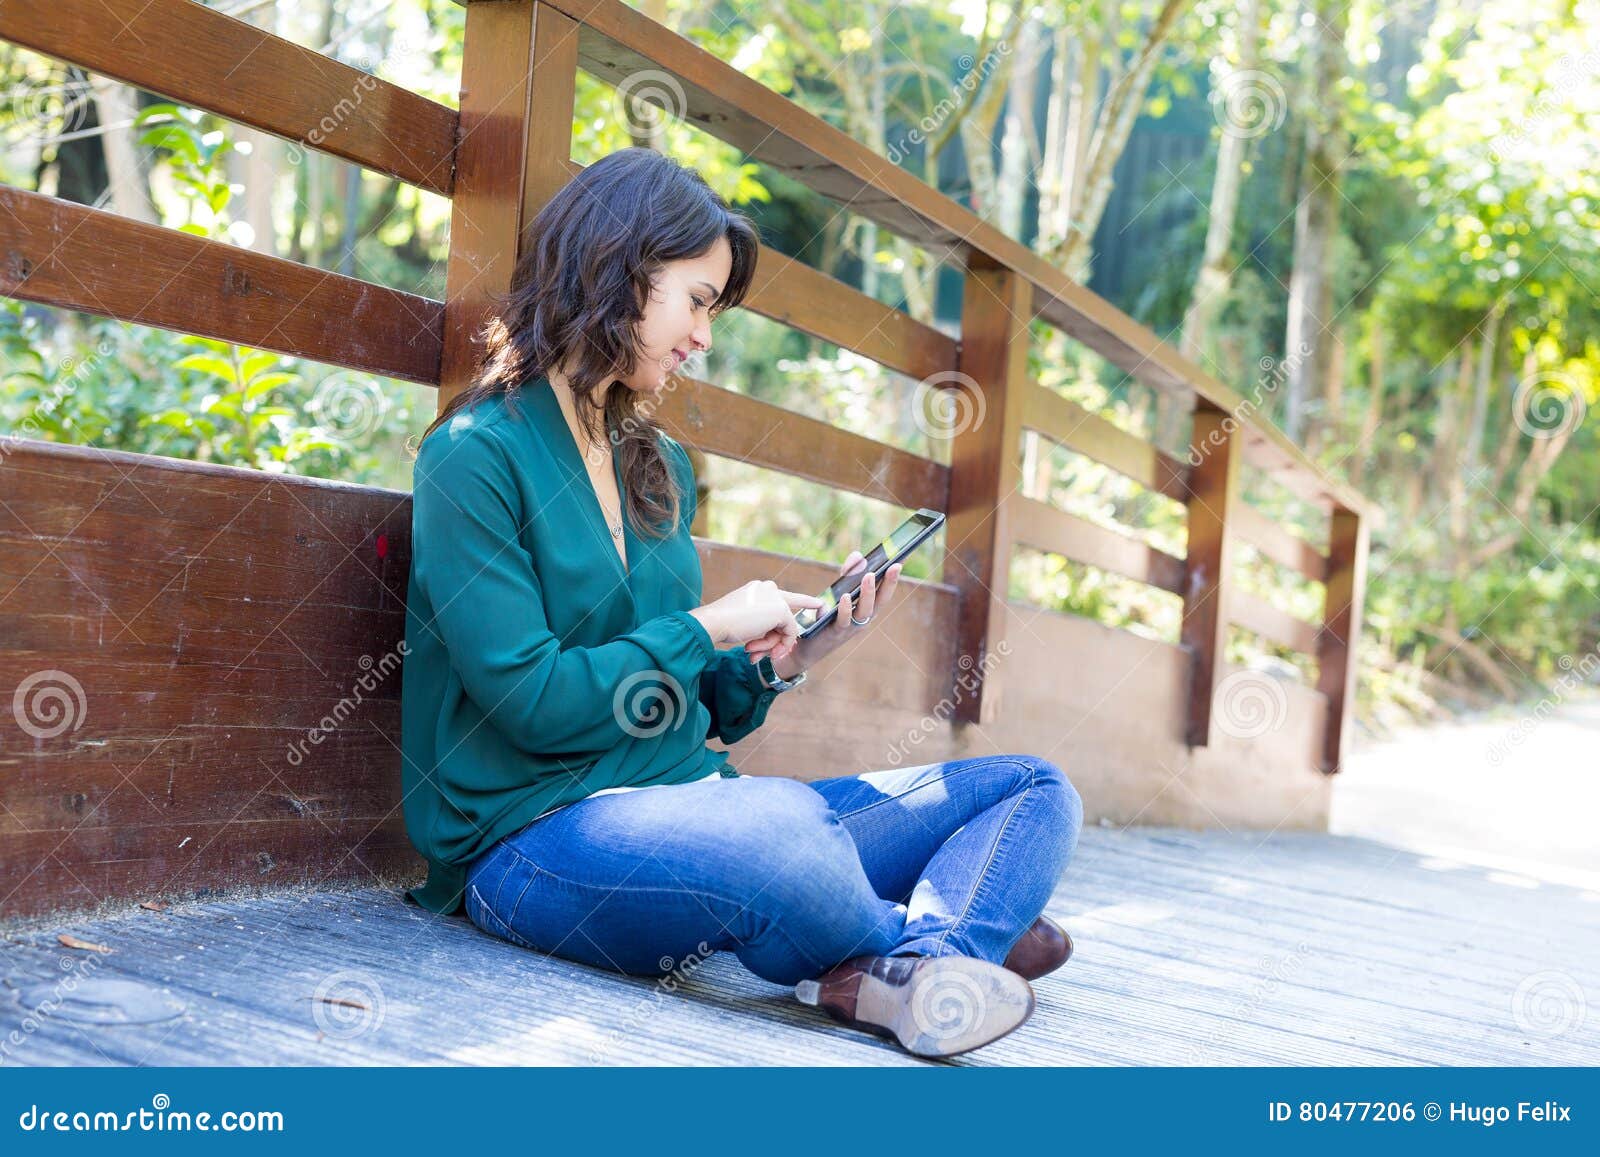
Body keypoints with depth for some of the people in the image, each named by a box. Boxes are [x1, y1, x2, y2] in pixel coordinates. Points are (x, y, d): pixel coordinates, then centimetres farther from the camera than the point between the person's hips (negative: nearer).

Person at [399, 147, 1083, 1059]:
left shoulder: (663, 466, 17)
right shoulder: (477, 454, -6)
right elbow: (530, 700, -15)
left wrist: (785, 660, 0)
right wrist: (708, 627, -7)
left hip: (687, 800, 8)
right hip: (539, 837, -8)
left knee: (1036, 790, -3)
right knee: (775, 827, -42)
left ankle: (904, 974, -33)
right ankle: (962, 940, -13)